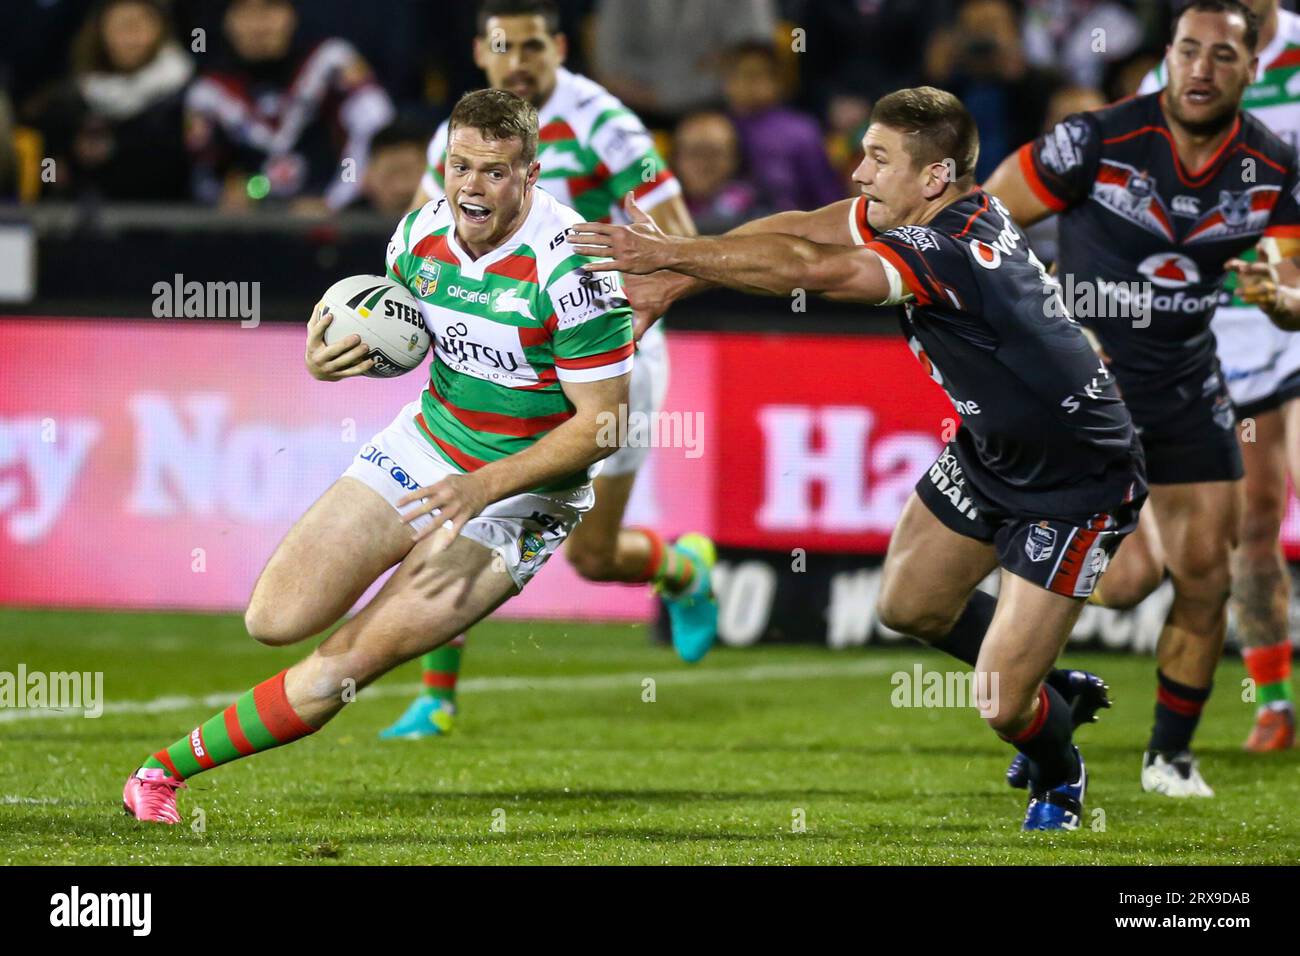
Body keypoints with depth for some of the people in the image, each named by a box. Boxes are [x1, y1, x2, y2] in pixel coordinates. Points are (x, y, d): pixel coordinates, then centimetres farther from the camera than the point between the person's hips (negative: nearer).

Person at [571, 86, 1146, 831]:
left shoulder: (952, 254, -34)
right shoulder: (930, 211, -7)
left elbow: (808, 268, -40)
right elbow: (796, 231, -4)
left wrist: (669, 253, -36)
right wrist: (673, 282, -10)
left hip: (1077, 484, -9)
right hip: (989, 453, 9)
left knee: (1001, 707, -5)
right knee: (910, 607, 21)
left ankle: (1060, 776, 28)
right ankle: (1048, 686, 42)